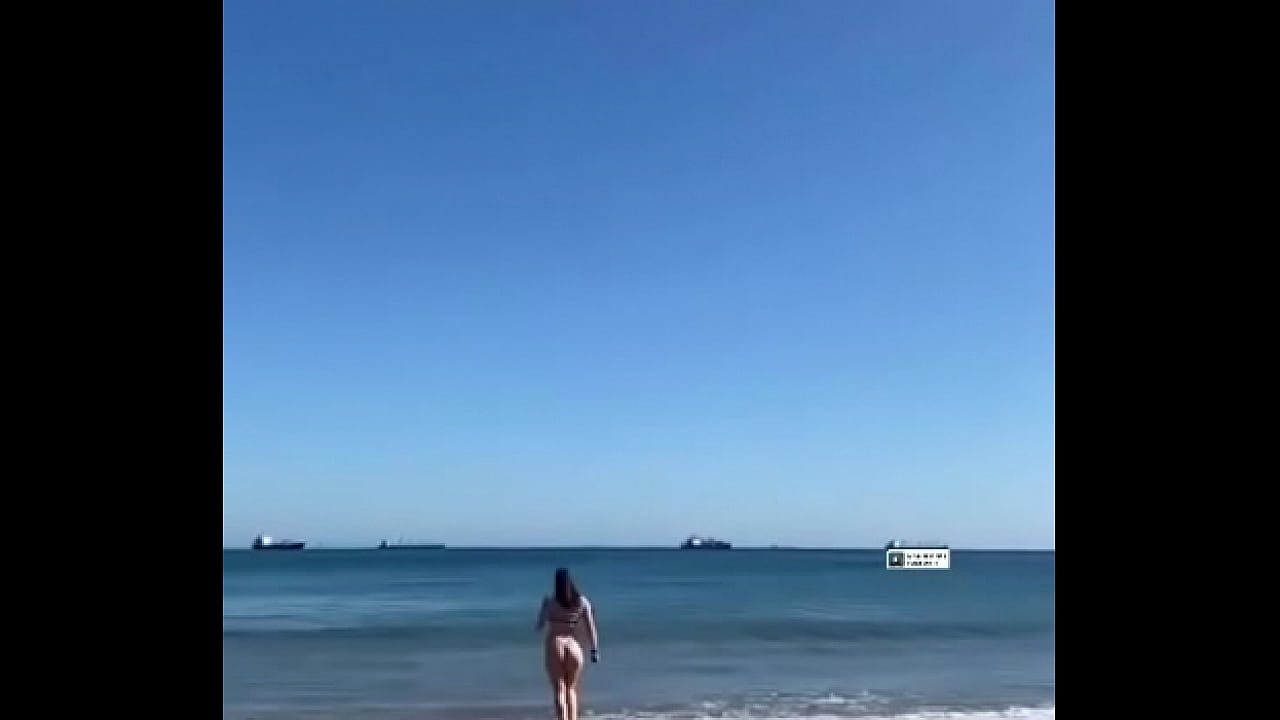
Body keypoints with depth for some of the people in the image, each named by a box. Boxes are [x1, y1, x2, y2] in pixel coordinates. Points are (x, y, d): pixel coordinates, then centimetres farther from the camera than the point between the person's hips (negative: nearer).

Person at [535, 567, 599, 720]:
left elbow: (539, 626, 7)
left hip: (554, 645, -2)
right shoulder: (582, 601, 1)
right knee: (571, 689, 20)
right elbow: (591, 627, -1)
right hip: (573, 647, 2)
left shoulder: (549, 602, -3)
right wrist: (595, 650, 3)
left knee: (559, 691, 0)